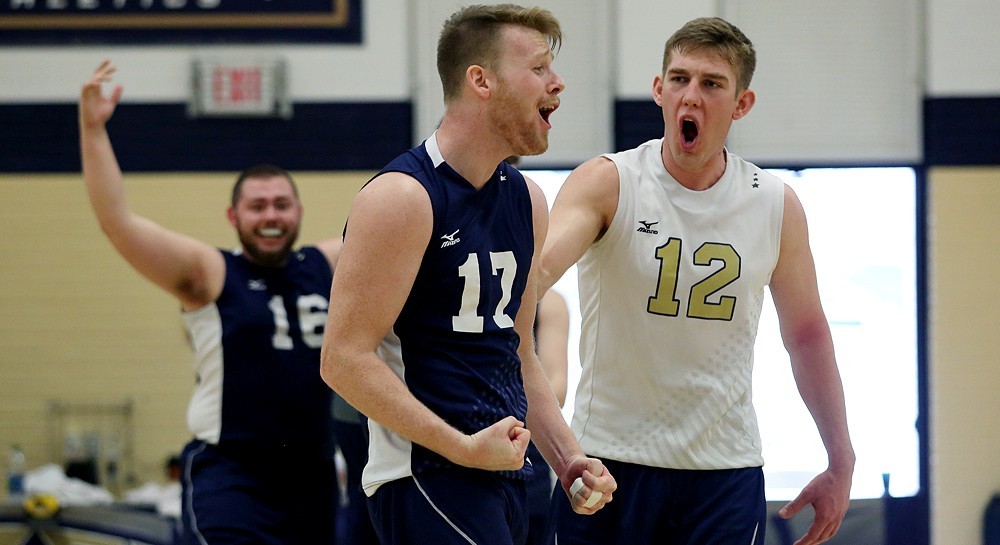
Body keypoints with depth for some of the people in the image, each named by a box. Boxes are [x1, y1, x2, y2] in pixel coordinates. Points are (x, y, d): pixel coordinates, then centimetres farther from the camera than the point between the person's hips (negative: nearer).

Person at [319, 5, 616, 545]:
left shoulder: (526, 201, 14)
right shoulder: (404, 198, -12)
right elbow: (345, 359, -17)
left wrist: (567, 459, 11)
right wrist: (465, 447, -21)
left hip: (503, 473, 9)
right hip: (428, 476, -9)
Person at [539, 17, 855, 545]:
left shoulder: (775, 205, 2)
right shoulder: (608, 182, -7)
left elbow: (807, 335, 12)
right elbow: (542, 263, -26)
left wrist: (840, 462, 13)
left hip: (725, 469, 2)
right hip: (609, 457, -1)